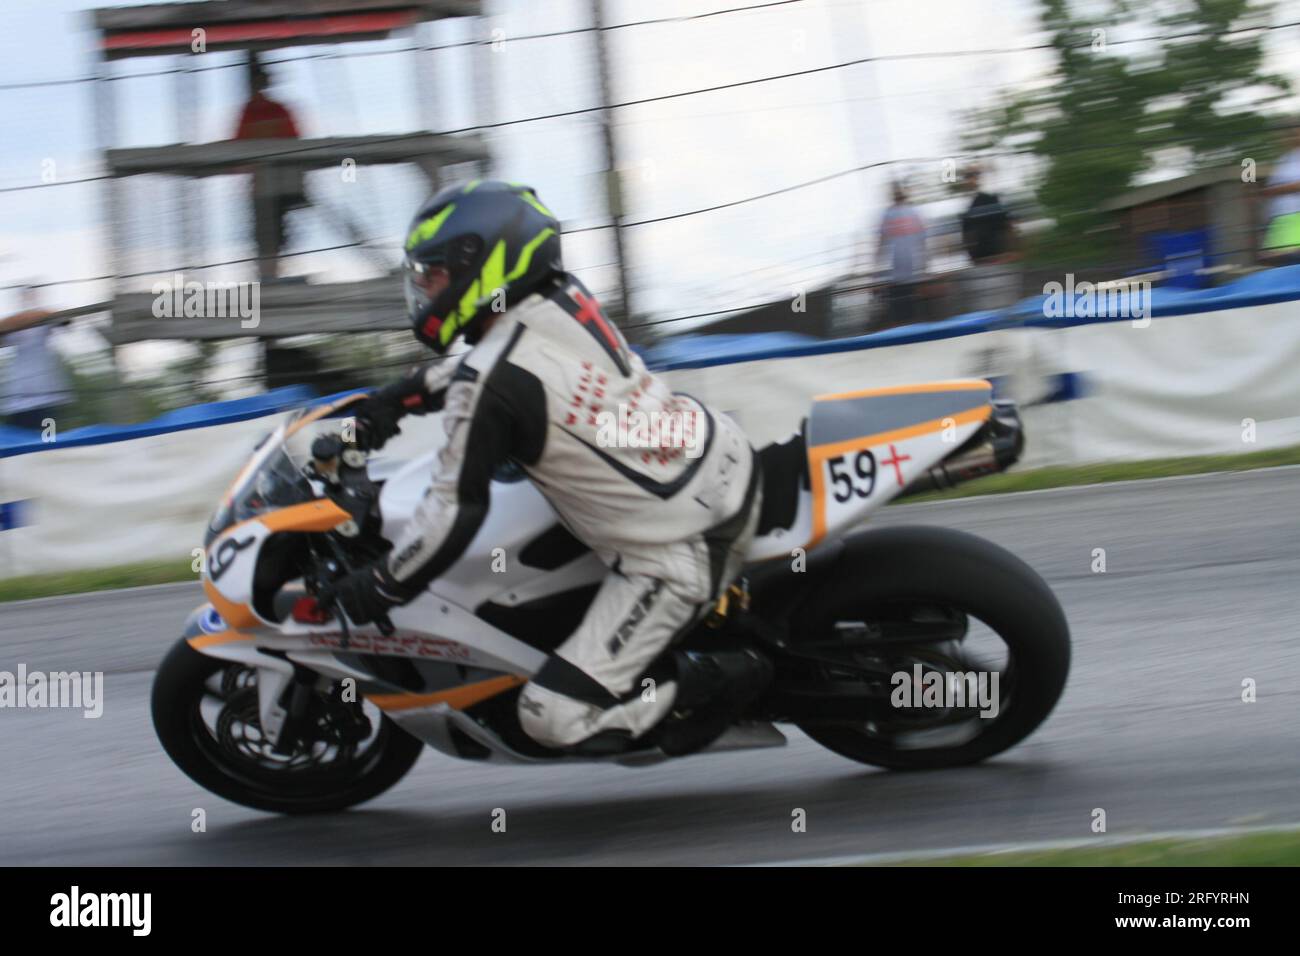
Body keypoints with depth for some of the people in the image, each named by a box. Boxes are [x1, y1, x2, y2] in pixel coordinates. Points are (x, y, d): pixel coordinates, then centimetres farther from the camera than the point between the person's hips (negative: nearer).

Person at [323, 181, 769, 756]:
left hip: (678, 555, -8)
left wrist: (381, 589, 1)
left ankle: (721, 684, 0)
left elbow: (456, 513, -13)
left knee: (555, 718, -7)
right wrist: (396, 398, 26)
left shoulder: (489, 387, -19)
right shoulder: (565, 298, 3)